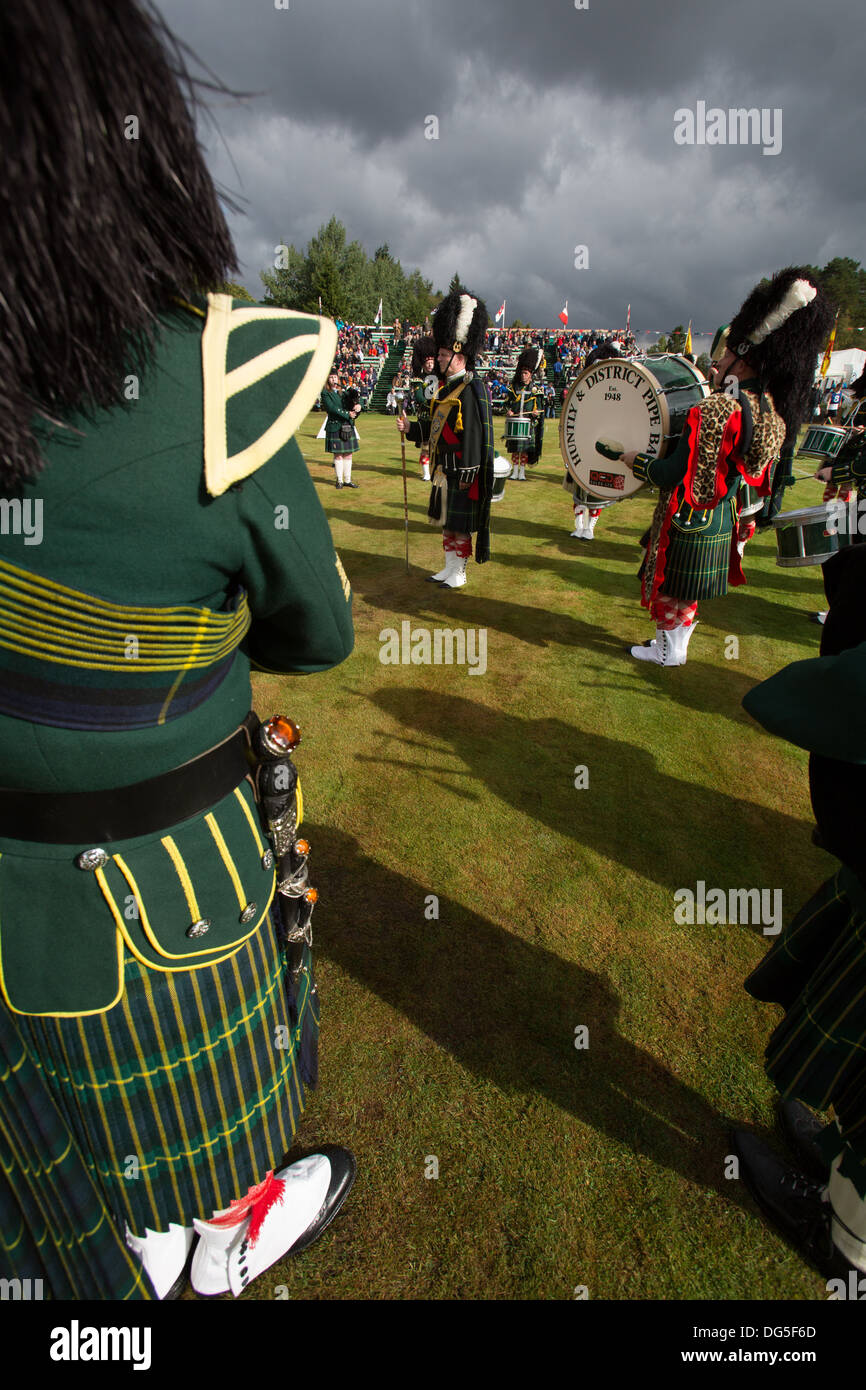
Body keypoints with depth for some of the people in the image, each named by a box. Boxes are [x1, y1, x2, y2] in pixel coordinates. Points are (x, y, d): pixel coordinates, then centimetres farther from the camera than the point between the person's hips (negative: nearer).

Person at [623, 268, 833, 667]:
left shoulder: (715, 409, -26)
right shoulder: (772, 413, 3)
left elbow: (675, 475, -25)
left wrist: (634, 459, -8)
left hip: (688, 522, -8)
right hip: (721, 520, 8)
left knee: (669, 588, 9)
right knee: (686, 590, 21)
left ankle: (666, 651, 24)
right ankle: (676, 645, 36)